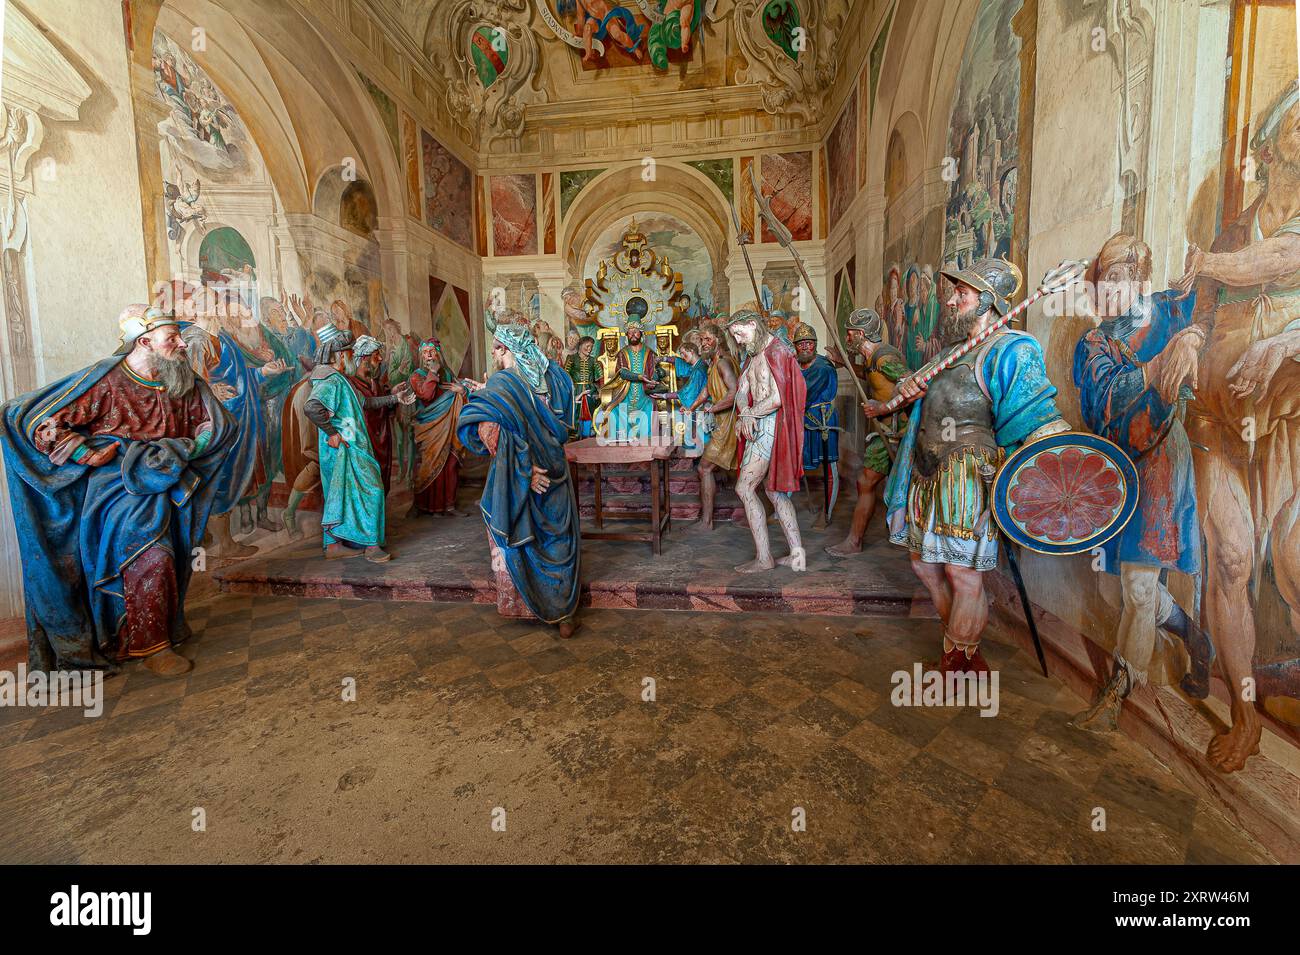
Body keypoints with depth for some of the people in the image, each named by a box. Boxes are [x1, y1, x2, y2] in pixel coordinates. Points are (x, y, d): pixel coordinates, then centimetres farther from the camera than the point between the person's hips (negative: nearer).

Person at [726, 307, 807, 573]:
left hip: (770, 425, -10)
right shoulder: (754, 355, 20)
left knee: (744, 488, -10)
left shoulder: (776, 352, -10)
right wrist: (745, 415, -11)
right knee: (774, 491, 11)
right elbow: (741, 392, 10)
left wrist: (749, 414, -7)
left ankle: (763, 558, -4)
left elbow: (777, 398, -20)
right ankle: (797, 555, 15)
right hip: (760, 425, 10)